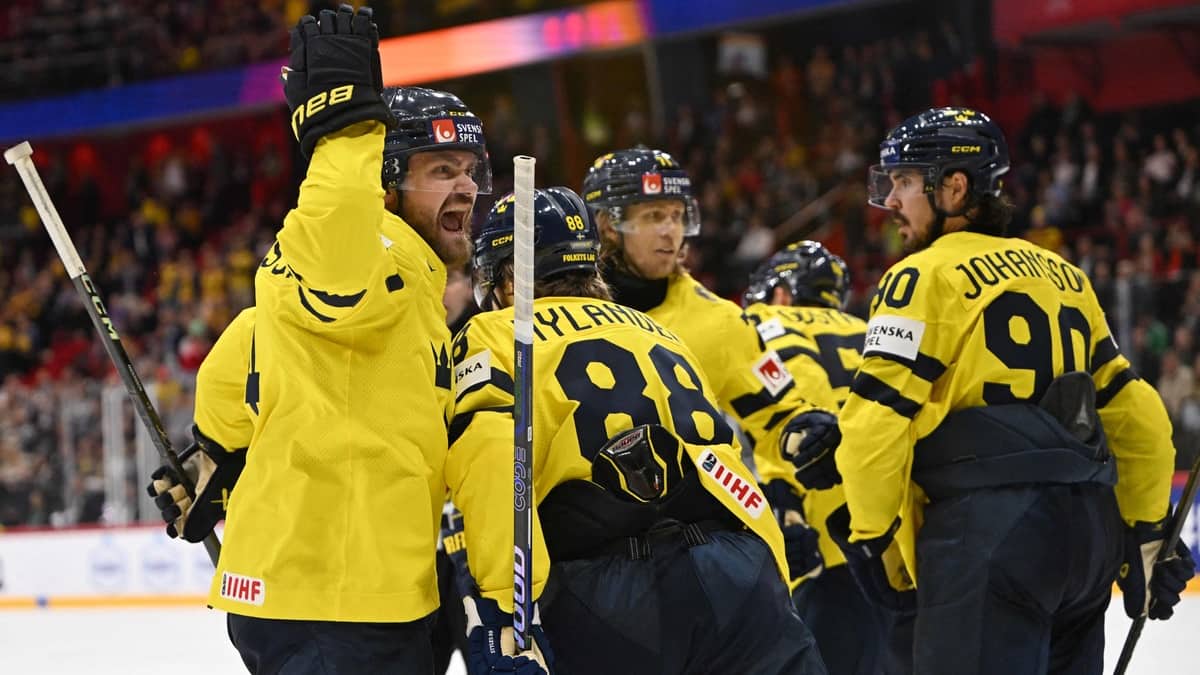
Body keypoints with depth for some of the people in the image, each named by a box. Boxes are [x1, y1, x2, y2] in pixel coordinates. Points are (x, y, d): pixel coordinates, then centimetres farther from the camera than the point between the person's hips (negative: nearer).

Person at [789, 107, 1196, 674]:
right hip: (1089, 529, 8)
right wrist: (1144, 536, 26)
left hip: (990, 526, -8)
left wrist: (869, 536, 1)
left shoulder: (926, 276, -1)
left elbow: (876, 419, -9)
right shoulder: (1061, 274, 21)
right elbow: (1136, 413, 22)